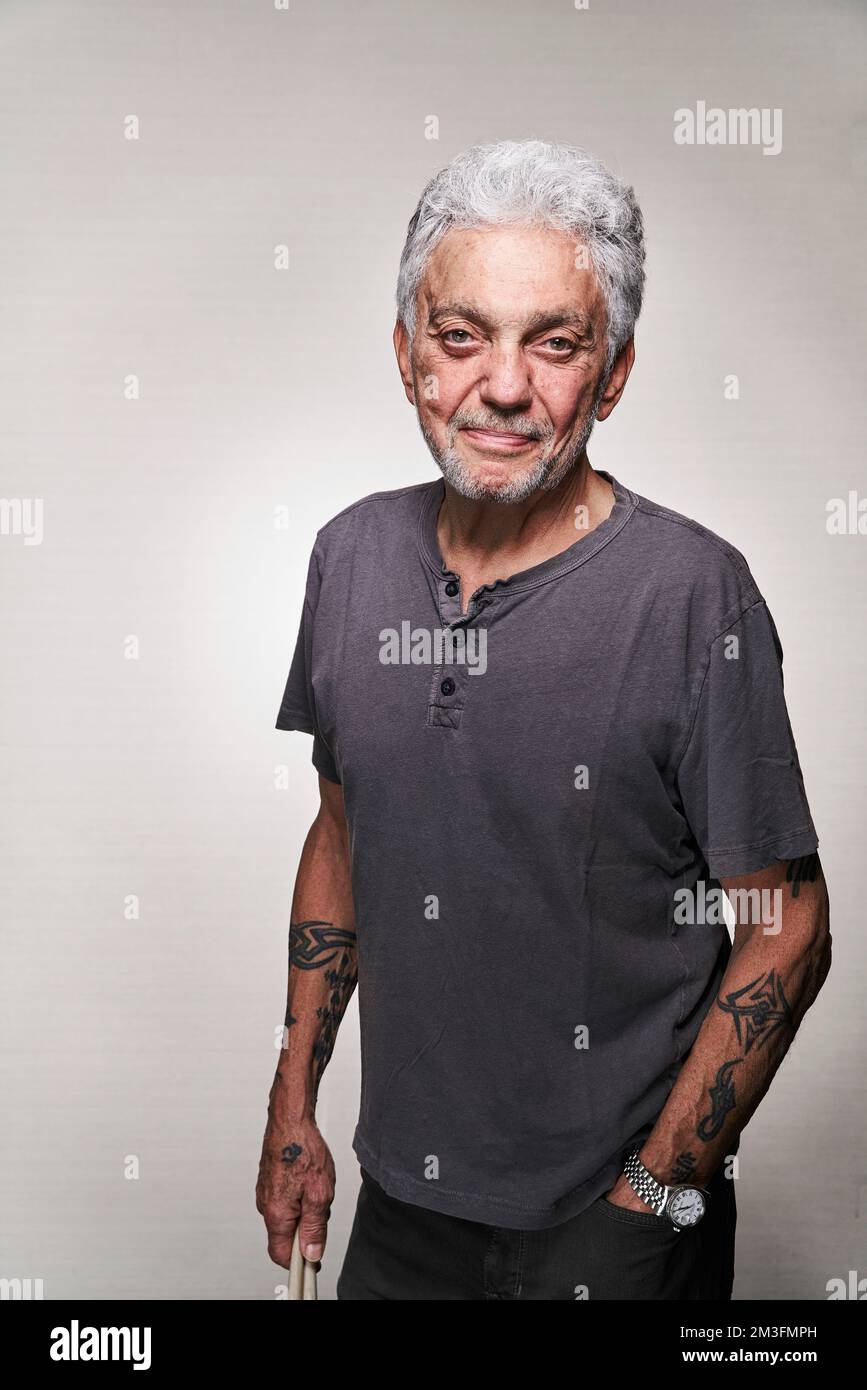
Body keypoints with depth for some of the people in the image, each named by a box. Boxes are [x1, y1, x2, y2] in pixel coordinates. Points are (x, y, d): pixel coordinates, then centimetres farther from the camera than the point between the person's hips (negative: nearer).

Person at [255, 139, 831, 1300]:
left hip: (609, 1218, -4)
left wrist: (648, 1202, -14)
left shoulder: (691, 592, -20)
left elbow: (786, 933, -14)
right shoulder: (354, 553, -5)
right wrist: (294, 1105, 7)